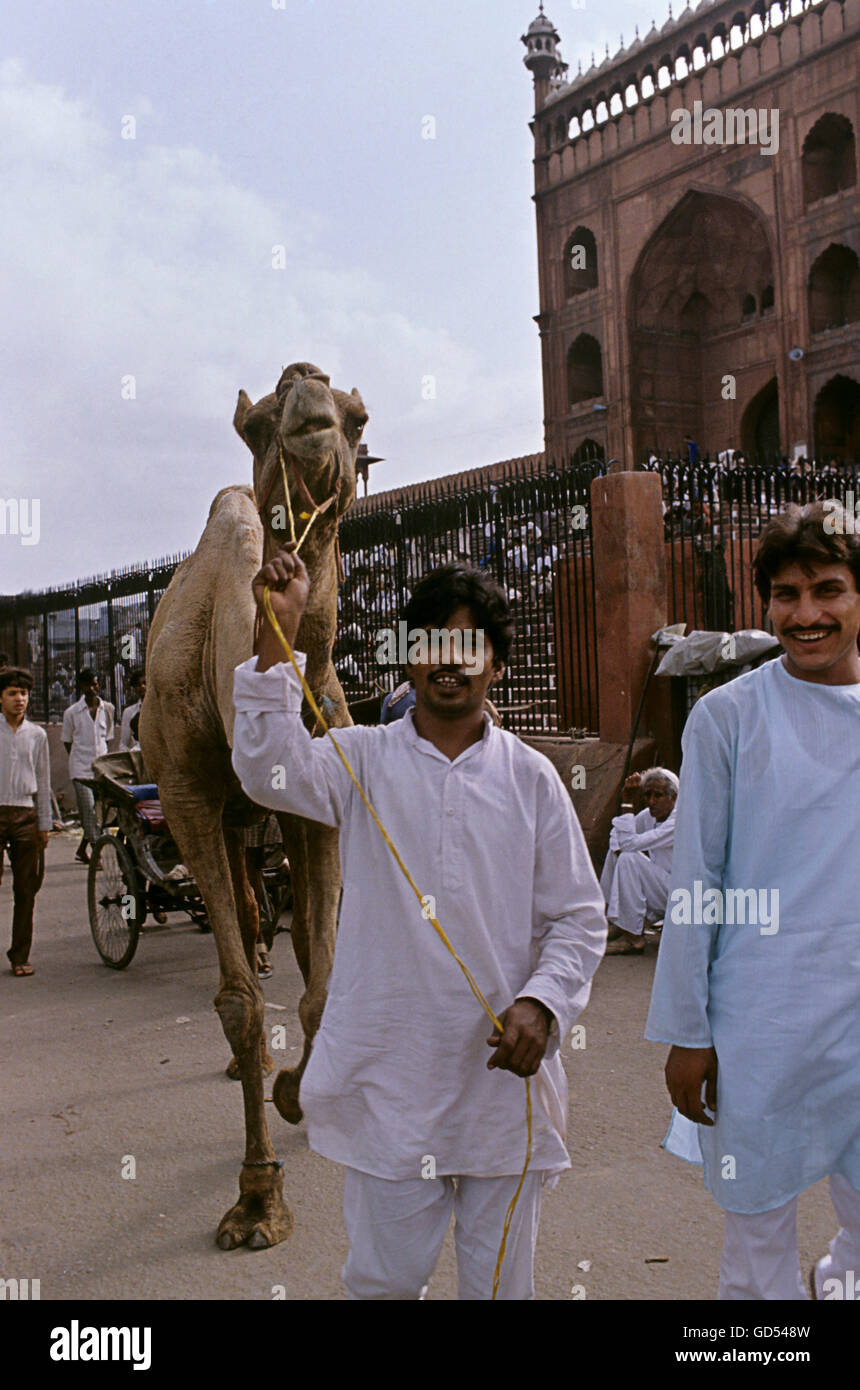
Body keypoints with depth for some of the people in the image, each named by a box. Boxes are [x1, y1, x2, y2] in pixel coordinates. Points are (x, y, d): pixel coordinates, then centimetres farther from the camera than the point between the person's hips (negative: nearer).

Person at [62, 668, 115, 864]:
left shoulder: (107, 709, 8)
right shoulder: (72, 712, 1)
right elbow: (67, 741, 8)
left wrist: (104, 759, 9)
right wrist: (80, 760, 1)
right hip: (80, 768, -3)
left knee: (99, 808, 5)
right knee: (89, 807, -13)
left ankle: (82, 849, 20)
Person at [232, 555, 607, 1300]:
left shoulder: (530, 777, 4)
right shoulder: (363, 761, 2)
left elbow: (579, 917, 4)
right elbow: (269, 768, -17)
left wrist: (541, 1003, -13)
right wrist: (277, 633, -25)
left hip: (503, 1073, 1)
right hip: (388, 1075, -1)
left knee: (500, 1279, 14)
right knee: (384, 1275, 11)